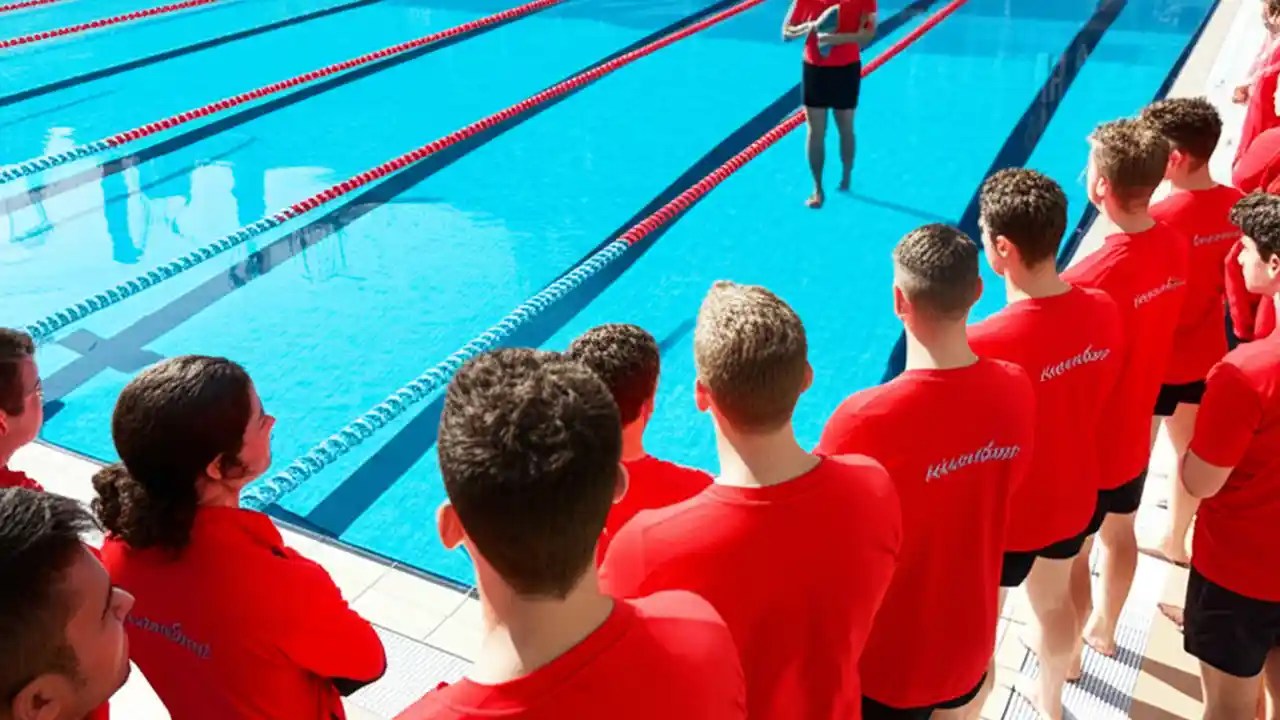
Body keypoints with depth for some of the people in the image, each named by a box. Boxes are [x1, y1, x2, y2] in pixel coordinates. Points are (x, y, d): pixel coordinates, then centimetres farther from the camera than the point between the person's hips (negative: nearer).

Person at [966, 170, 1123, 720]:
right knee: (1055, 602, 31)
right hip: (1073, 498, 7)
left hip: (1002, 516, -7)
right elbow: (1095, 397, 2)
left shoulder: (986, 345, -35)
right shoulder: (1103, 310, -14)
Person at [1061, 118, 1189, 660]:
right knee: (1120, 536, 26)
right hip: (1133, 434, 7)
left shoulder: (1090, 281, -34)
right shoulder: (1176, 248, -10)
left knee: (1073, 554, 16)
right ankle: (1104, 629, 50)